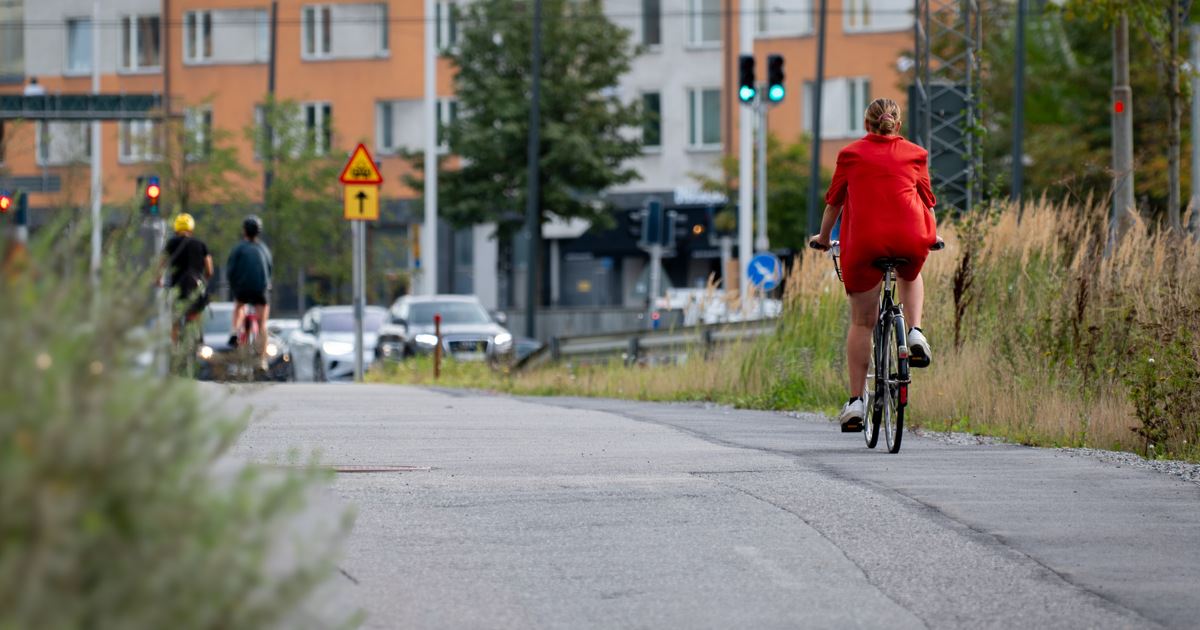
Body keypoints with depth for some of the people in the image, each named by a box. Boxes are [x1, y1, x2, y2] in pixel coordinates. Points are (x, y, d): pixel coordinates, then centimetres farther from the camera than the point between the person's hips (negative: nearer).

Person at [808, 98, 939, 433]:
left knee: (861, 322, 7)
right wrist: (933, 235, 41)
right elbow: (926, 199, 23)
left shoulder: (851, 154, 14)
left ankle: (855, 401, 2)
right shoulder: (915, 154, 16)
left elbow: (834, 200, 21)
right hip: (911, 238, 1)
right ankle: (915, 333, 11)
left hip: (864, 240, -1)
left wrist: (823, 237, 36)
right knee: (911, 275, 36)